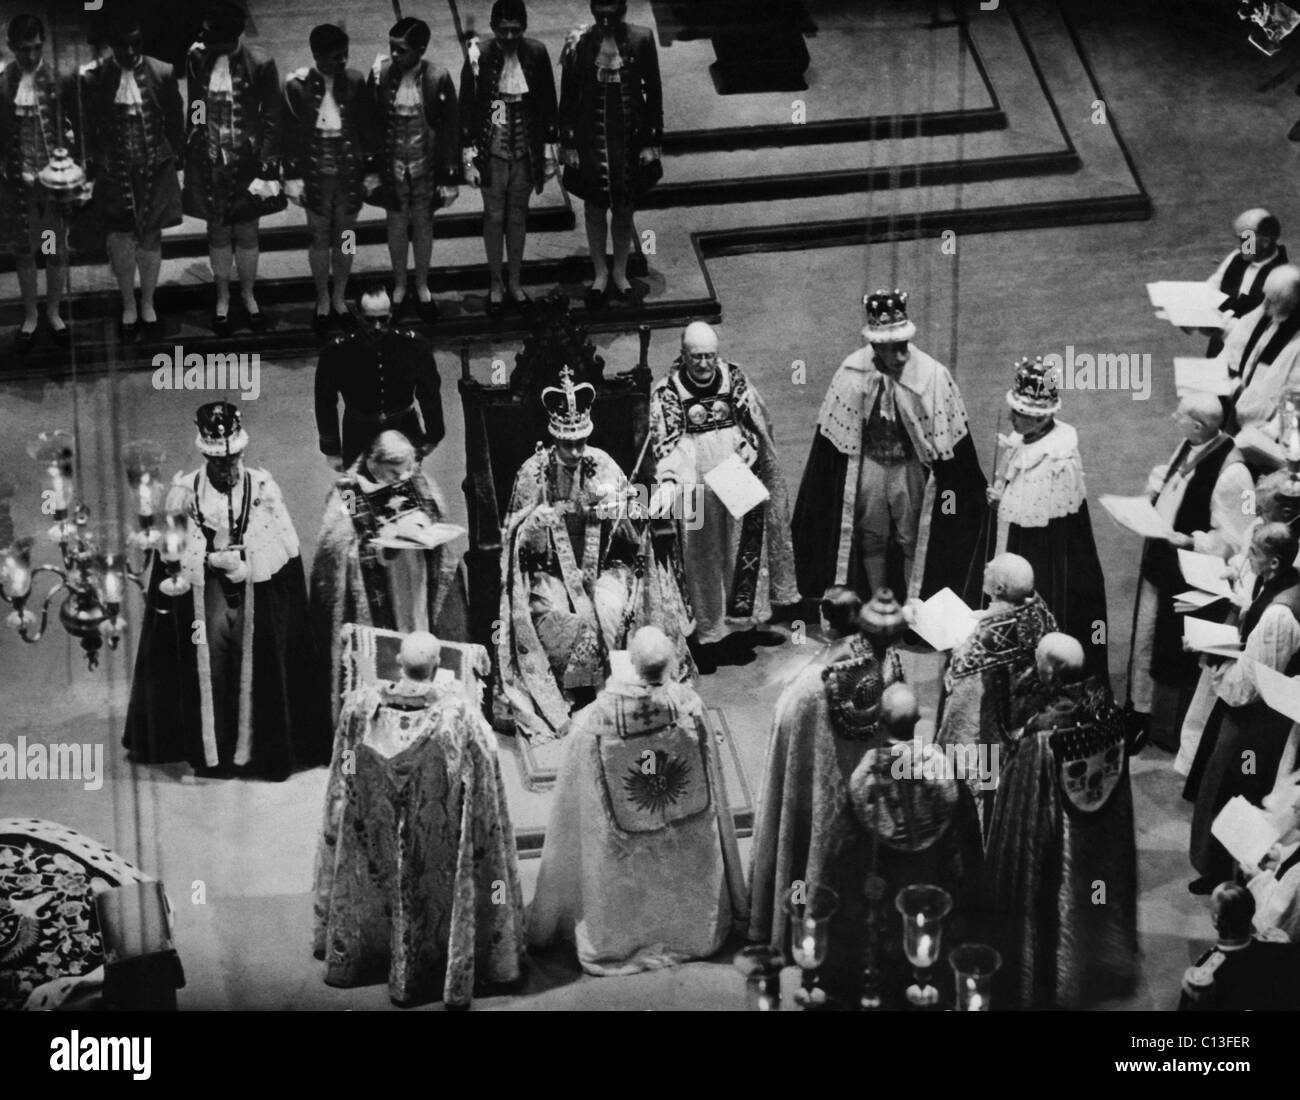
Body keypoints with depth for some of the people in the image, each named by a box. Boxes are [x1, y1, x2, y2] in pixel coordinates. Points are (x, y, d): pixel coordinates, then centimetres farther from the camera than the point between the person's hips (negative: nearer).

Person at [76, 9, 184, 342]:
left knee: (150, 238, 9)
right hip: (114, 173, -1)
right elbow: (86, 127, 1)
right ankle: (128, 306, 20)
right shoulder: (93, 77, -6)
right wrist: (93, 164, -2)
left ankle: (148, 304, 24)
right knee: (121, 240, 4)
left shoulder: (163, 74, -4)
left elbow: (175, 122, 5)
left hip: (155, 171, 1)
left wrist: (172, 159, 2)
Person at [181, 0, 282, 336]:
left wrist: (267, 169, -10)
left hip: (247, 162, -1)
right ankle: (222, 299, 28)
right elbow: (191, 110, 1)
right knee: (218, 232, 12)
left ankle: (248, 296, 30)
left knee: (246, 232, 11)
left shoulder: (260, 63, -13)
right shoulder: (196, 58, -7)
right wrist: (185, 161, -2)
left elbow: (271, 119, -7)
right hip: (208, 162, 1)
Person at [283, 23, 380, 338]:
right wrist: (293, 179, -5)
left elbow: (369, 128, 1)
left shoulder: (354, 82, -6)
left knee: (345, 238, 12)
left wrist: (371, 172, 2)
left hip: (350, 173, 1)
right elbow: (290, 134, -5)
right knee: (320, 239, 10)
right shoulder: (297, 86, -10)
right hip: (316, 175, -1)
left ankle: (340, 299, 28)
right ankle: (323, 301, 26)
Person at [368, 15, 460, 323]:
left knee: (423, 223, 14)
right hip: (392, 164, 1)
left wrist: (450, 175, -8)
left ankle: (422, 287, 32)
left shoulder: (438, 78, -15)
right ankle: (399, 286, 32)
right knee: (396, 223, 14)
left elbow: (451, 128, -8)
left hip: (426, 165, -1)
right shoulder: (380, 74, -12)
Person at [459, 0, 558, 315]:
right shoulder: (478, 57, -11)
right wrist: (470, 159, -7)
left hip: (526, 151, 2)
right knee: (494, 217, 7)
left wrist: (549, 152, 4)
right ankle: (496, 284, 19)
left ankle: (514, 282, 23)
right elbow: (467, 108, -5)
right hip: (492, 151, -2)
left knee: (518, 216, 11)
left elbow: (548, 103, 3)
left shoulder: (536, 54, -5)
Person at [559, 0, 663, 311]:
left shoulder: (641, 40, -7)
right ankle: (600, 273, 26)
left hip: (630, 137, 0)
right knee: (594, 206, 10)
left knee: (624, 209, 9)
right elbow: (568, 97, -1)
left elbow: (654, 93, -1)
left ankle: (620, 272, 27)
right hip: (591, 138, 0)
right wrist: (568, 144, -2)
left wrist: (652, 141, -3)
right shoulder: (578, 44, -7)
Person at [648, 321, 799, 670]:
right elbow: (665, 440, -16)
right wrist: (668, 481, -31)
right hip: (696, 484, -2)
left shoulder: (733, 377, 0)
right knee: (702, 557, 4)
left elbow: (756, 423, 6)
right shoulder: (667, 389, -7)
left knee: (742, 547, 4)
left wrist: (745, 457, -10)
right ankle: (706, 636, 11)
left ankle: (742, 620, 17)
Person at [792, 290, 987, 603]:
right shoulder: (852, 373, -13)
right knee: (871, 540, 14)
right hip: (868, 465, 2)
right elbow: (836, 434, -2)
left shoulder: (931, 374, -19)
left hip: (911, 468, -2)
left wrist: (953, 489, -10)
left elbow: (946, 437, -12)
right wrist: (833, 483, 2)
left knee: (913, 542, 9)